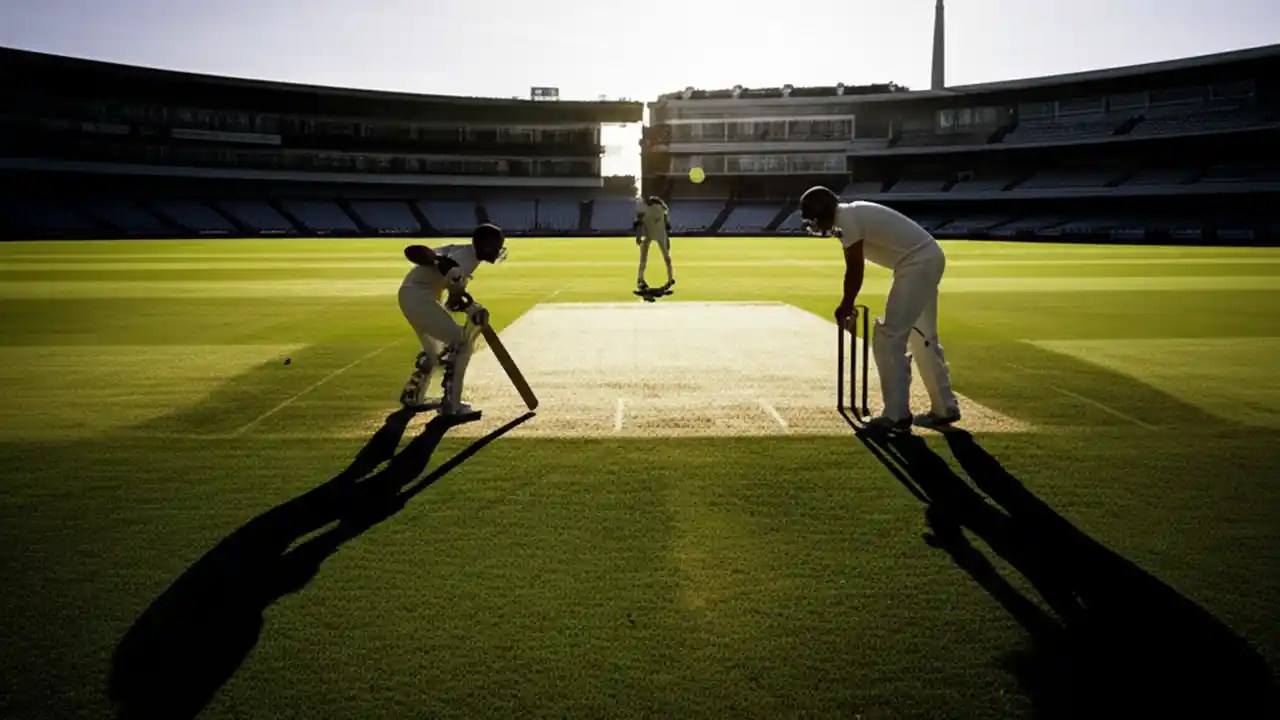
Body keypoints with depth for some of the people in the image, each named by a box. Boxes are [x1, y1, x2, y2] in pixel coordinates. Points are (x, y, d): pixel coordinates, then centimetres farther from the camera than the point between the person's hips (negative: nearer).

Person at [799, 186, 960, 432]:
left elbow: (855, 269, -11)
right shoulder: (854, 214, 16)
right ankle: (945, 409, 28)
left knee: (888, 337, -7)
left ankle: (897, 415, -4)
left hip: (917, 263, -10)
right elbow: (856, 266, 19)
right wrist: (848, 304, 21)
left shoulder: (847, 218, -14)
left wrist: (846, 306, 1)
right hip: (930, 258, 10)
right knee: (923, 338, 19)